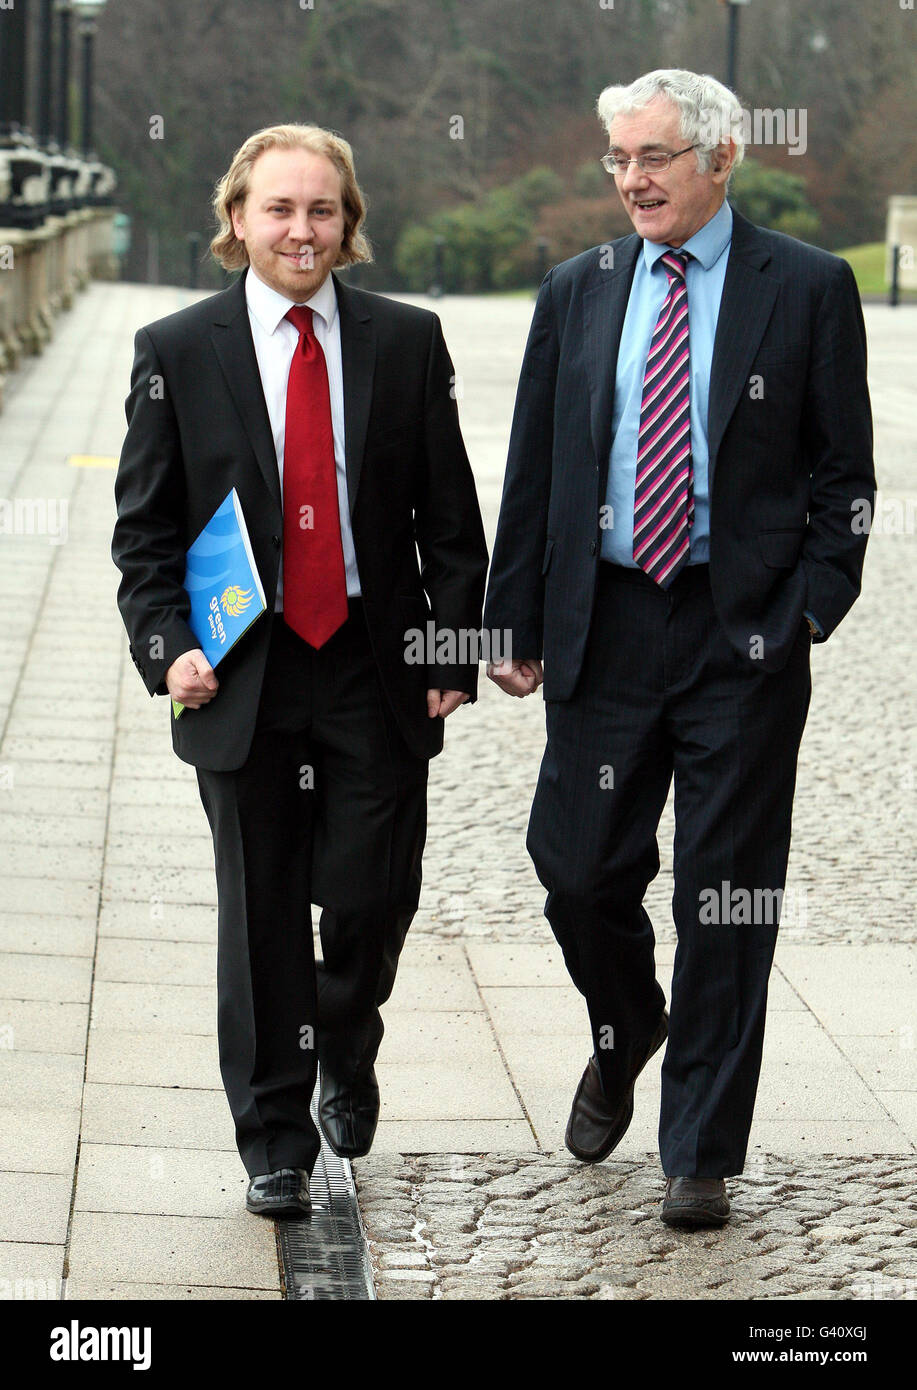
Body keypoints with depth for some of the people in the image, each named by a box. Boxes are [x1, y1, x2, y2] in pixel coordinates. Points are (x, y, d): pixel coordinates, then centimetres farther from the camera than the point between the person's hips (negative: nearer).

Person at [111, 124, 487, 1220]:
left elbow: (448, 514, 6)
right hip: (243, 677, 0)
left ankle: (346, 1057, 33)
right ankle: (275, 1141, 18)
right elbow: (145, 528, 4)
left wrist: (455, 647, 0)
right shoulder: (175, 352, 2)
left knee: (371, 896, 0)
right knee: (260, 914, 4)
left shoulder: (407, 343, 4)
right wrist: (168, 645, -9)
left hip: (377, 674, 1)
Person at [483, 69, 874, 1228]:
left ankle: (700, 1156, 13)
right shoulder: (577, 292, 9)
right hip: (603, 625, 3)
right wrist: (516, 623, 6)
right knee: (578, 868, 4)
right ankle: (624, 1034, 37)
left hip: (744, 635, -3)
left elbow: (842, 470, 1)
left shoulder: (809, 289, 0)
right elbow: (532, 470, 11)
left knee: (726, 896, 2)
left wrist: (810, 610, -9)